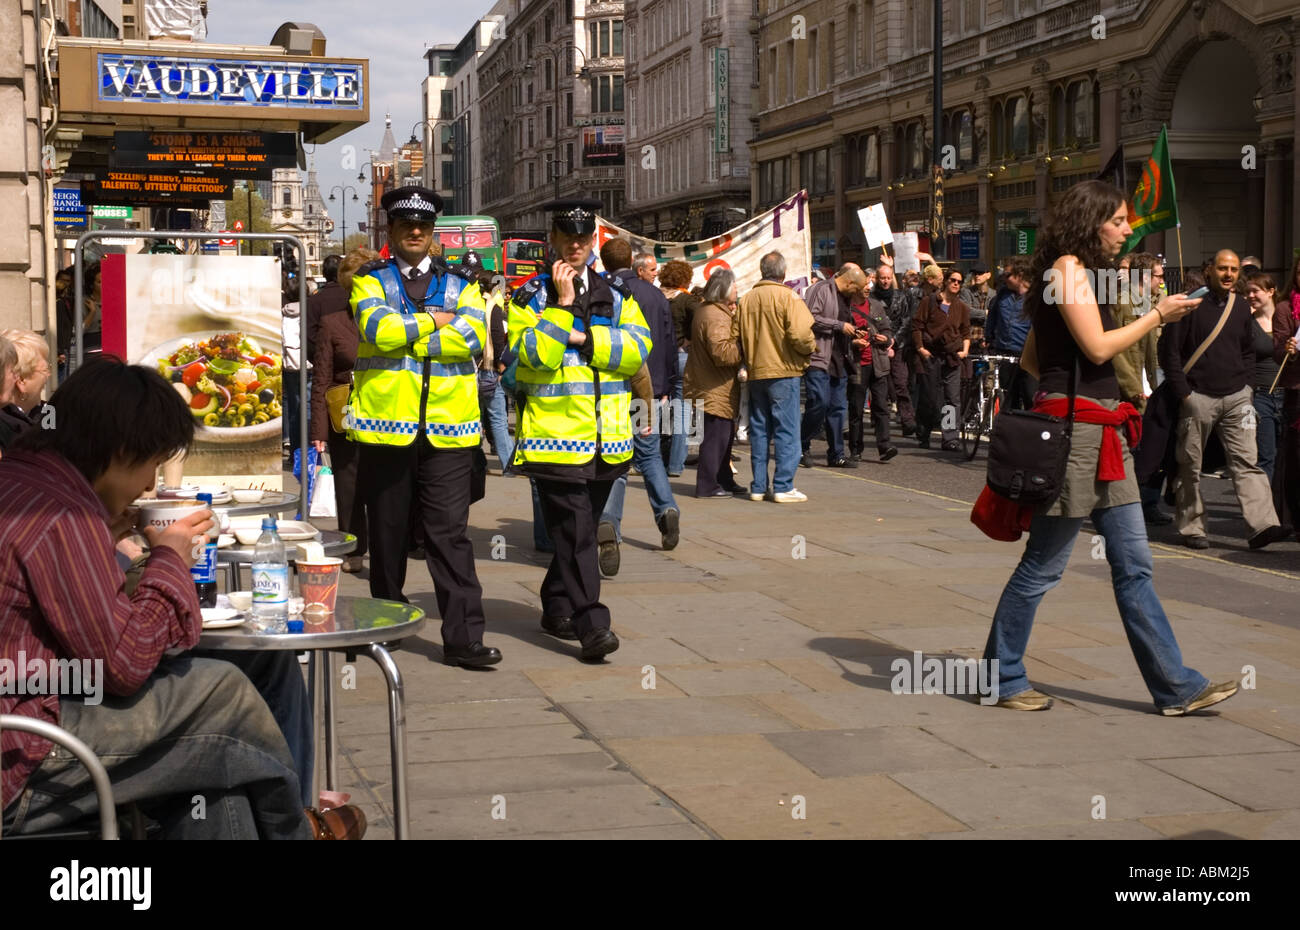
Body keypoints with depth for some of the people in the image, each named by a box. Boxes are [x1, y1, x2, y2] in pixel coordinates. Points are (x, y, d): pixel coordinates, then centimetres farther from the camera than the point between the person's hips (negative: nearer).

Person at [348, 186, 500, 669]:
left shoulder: (460, 284, 12)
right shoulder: (370, 280, 8)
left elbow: (472, 338, -7)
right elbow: (380, 329, -13)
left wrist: (405, 334, -9)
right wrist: (433, 322, -5)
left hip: (447, 429, 0)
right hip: (386, 425, 0)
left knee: (450, 531, -4)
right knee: (388, 530, 9)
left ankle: (463, 637, -4)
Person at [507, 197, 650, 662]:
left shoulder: (616, 295, 11)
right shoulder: (530, 297, 1)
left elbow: (639, 348, -3)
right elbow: (536, 355, -14)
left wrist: (585, 337, -11)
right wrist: (562, 304, -16)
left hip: (606, 439, 4)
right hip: (555, 437, -4)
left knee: (579, 529, 15)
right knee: (574, 531, -9)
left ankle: (557, 608, 30)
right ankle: (591, 625, -12)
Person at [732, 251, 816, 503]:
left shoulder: (746, 300, 6)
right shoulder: (788, 297, -10)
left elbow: (735, 337, 6)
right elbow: (800, 334, -19)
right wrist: (811, 346, 1)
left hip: (755, 373, 5)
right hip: (783, 371, -5)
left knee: (759, 430, 11)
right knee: (786, 430, -1)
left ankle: (759, 486, 13)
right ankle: (783, 487, -4)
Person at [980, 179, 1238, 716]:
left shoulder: (1084, 271, 21)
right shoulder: (1068, 266, -8)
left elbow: (1039, 356, 19)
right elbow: (1097, 347, -16)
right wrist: (1157, 315, -7)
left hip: (1102, 430, 10)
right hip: (1074, 425, -10)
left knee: (1133, 565, 7)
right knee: (1043, 565, -2)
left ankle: (1175, 686, 9)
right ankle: (1001, 677, 9)